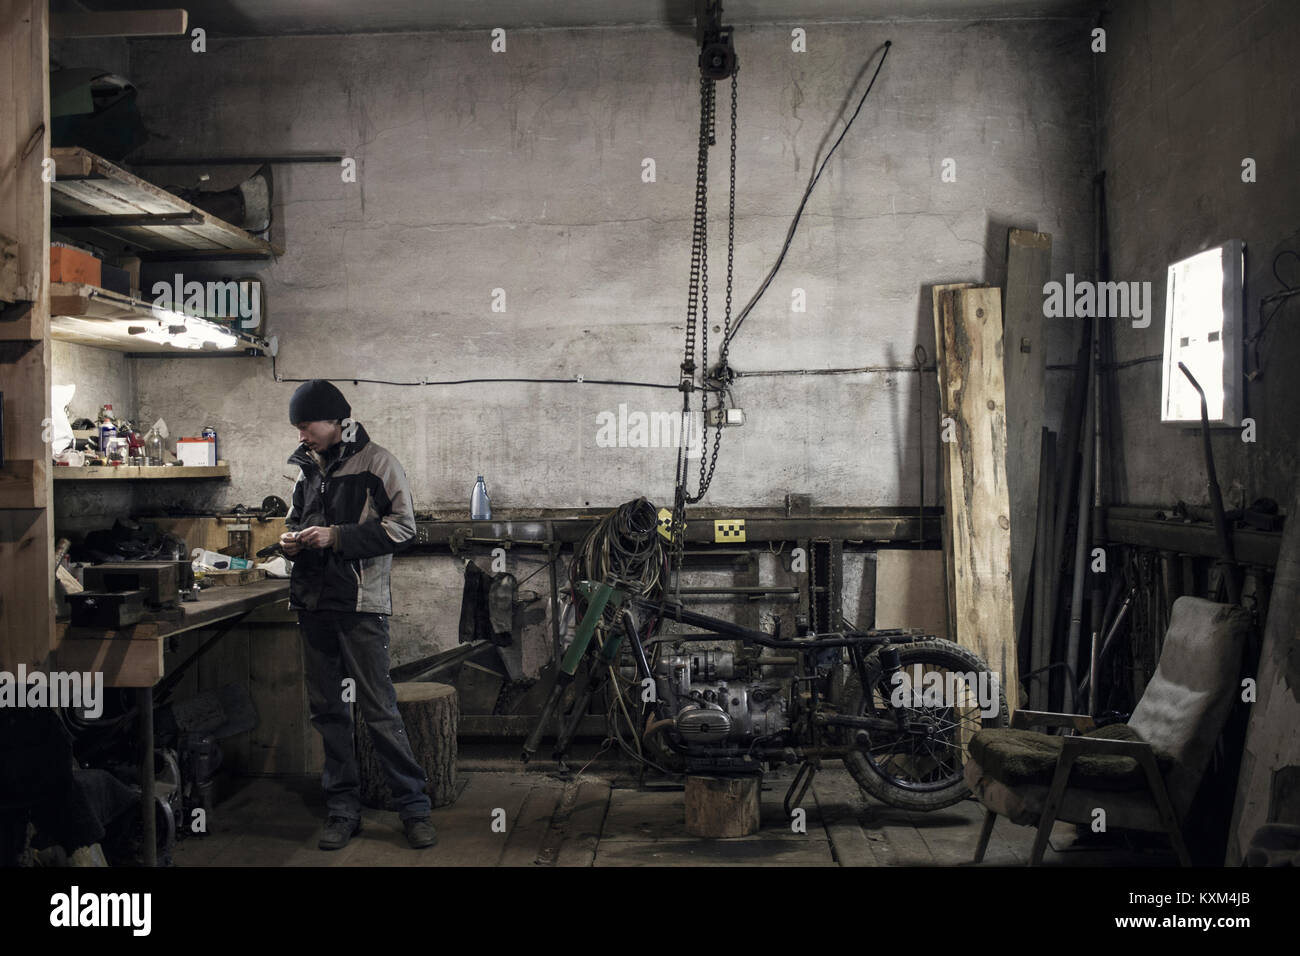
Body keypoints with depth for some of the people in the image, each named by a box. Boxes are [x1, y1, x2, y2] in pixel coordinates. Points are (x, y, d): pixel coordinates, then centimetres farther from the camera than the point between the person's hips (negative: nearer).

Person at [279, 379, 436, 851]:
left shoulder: (376, 462, -6)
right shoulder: (307, 467, 14)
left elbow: (402, 527, -12)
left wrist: (336, 537, -17)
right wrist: (291, 539, 5)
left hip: (360, 604, -6)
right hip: (313, 602, 7)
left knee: (380, 709, -5)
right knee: (327, 710, 10)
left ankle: (414, 806, 7)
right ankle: (343, 809, 21)